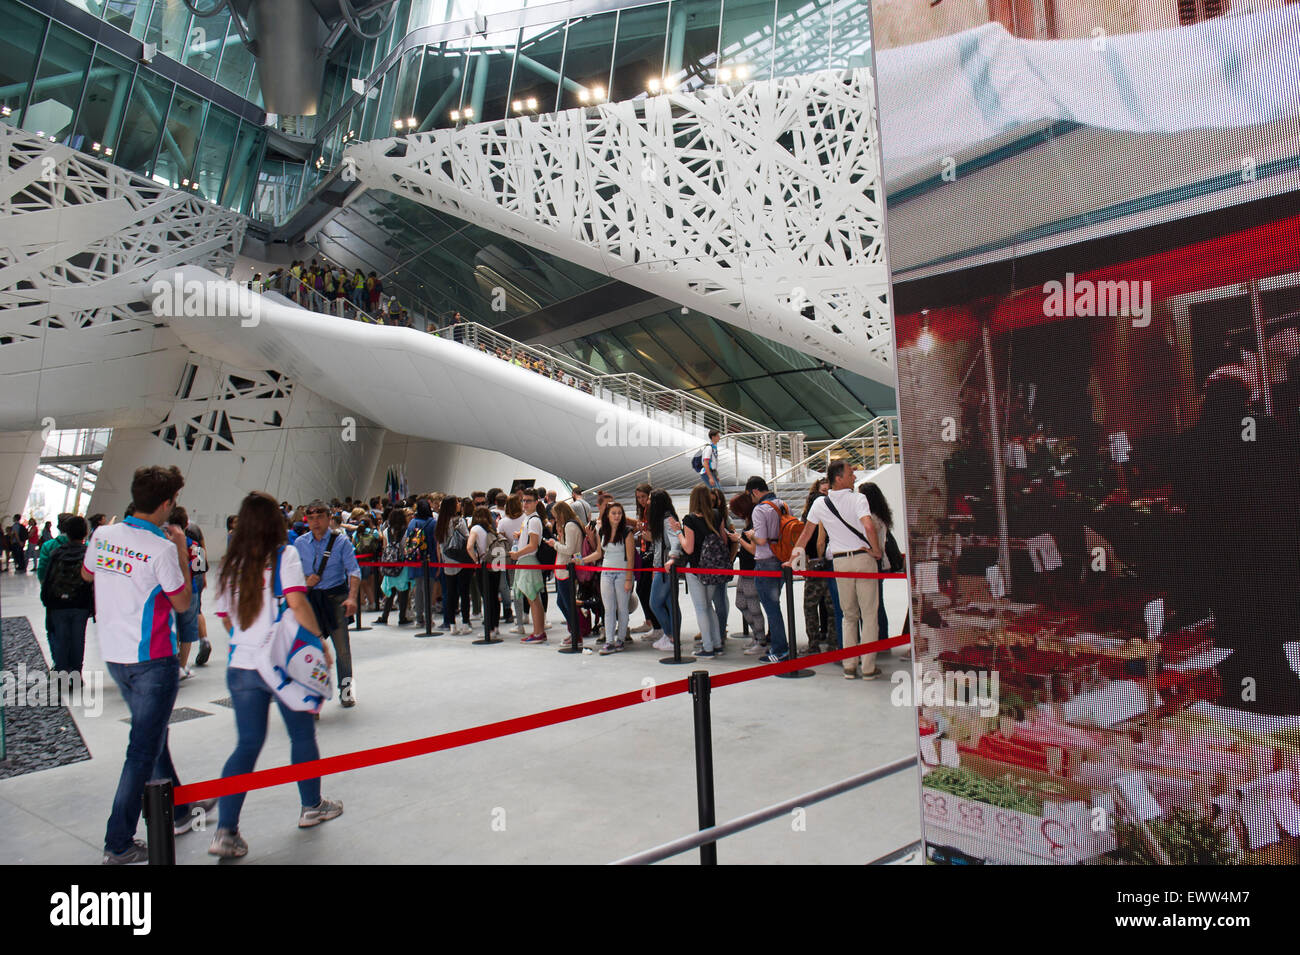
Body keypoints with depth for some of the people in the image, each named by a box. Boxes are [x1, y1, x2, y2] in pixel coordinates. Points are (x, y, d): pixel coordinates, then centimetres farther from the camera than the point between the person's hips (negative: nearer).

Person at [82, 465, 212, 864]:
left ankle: (178, 811, 35)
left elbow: (87, 574, 21)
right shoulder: (162, 548, -20)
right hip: (152, 659, -8)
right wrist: (182, 551, -6)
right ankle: (118, 844, 9)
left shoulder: (103, 535, -1)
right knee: (143, 749, 2)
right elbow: (182, 603, -9)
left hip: (113, 655, 8)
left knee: (152, 734, 21)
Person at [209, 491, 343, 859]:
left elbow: (226, 617, 12)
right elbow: (297, 602, -19)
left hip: (241, 666, 4)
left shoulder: (230, 563, 7)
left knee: (248, 743, 11)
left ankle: (225, 831, 5)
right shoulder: (284, 555, -9)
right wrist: (320, 643, -13)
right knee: (303, 735, 14)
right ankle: (312, 806, 29)